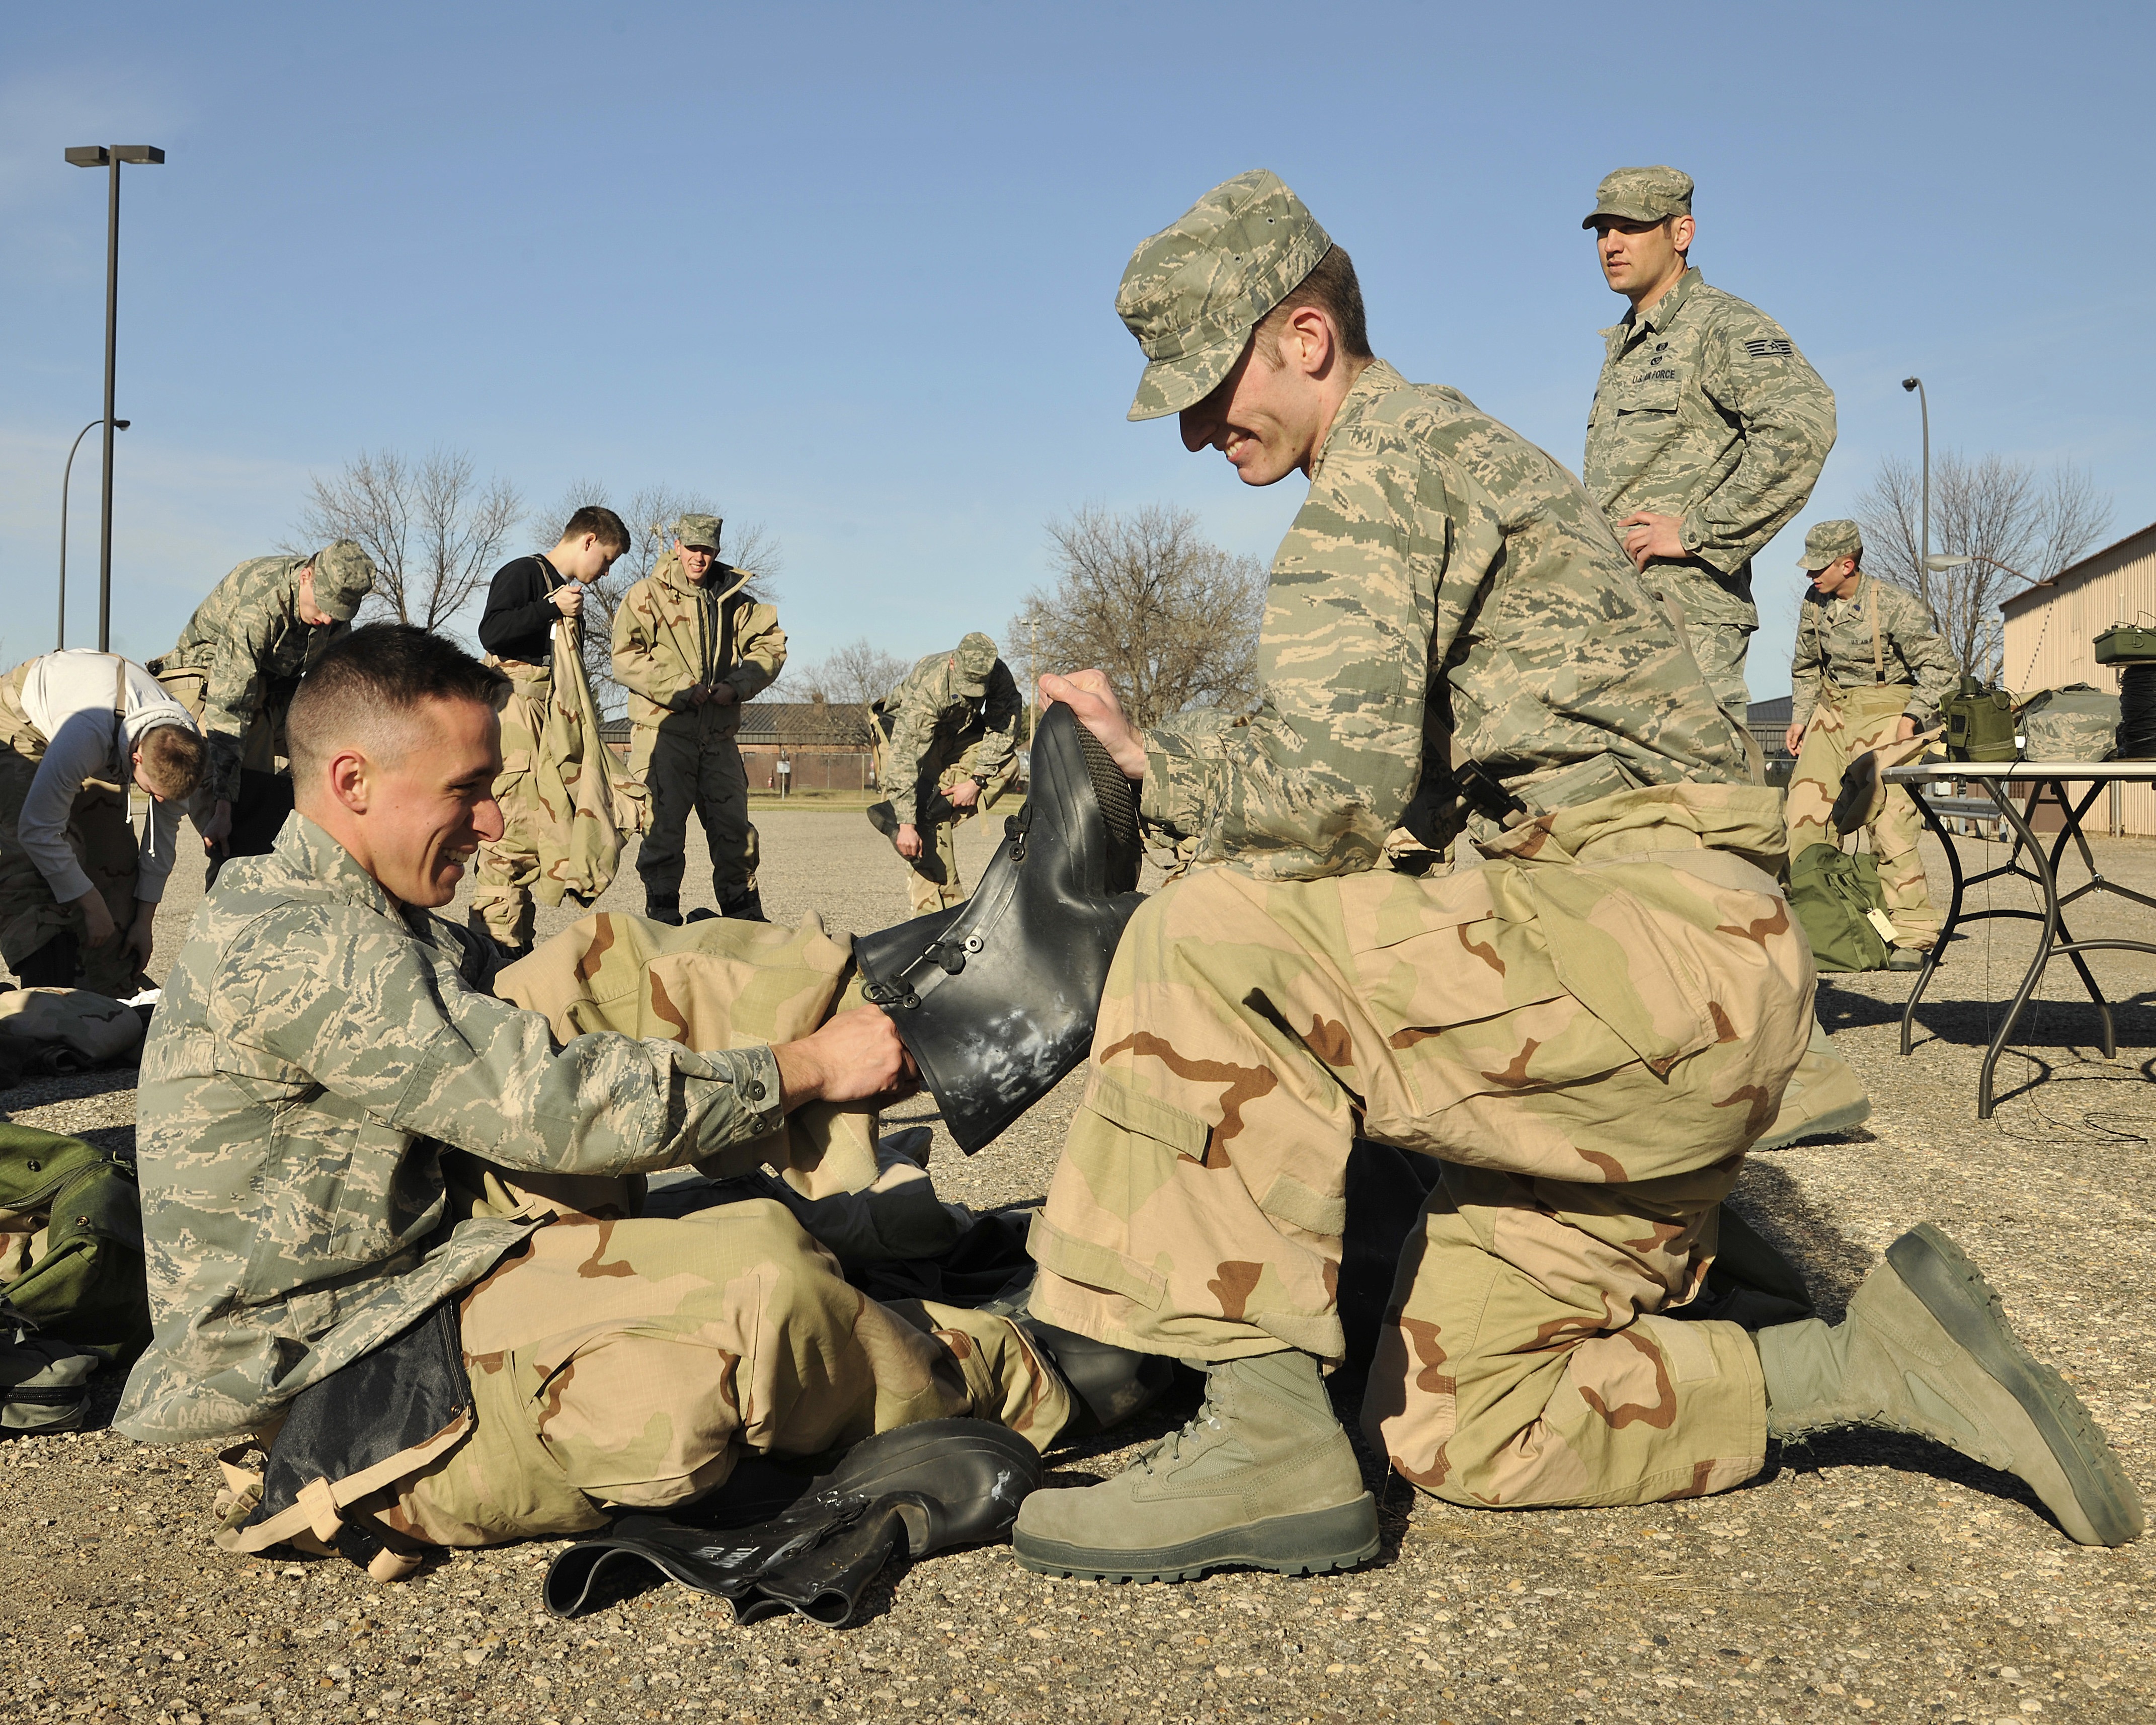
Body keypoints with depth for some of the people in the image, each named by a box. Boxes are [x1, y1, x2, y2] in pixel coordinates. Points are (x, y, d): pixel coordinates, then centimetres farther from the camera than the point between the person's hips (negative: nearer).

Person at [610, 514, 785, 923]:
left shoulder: (735, 598, 12)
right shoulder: (646, 596, 0)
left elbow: (771, 646, 12)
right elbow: (626, 659, -8)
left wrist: (737, 685, -5)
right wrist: (679, 689, -16)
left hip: (719, 732, 4)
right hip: (664, 728, -4)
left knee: (734, 828, 7)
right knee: (664, 828, -3)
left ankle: (745, 914, 18)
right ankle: (662, 915, 7)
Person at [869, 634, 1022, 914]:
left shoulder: (1000, 677, -27)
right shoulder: (928, 687, -39)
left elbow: (1003, 731, -16)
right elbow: (903, 756, -43)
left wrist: (976, 781, -27)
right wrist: (907, 824, -49)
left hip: (957, 735, 5)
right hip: (907, 734, -5)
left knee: (1006, 762, -21)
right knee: (930, 825, -22)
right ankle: (933, 908, -19)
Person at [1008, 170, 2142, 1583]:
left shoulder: (1385, 459, -7)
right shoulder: (1456, 452, 25)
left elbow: (1329, 789, -22)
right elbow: (1388, 781, 28)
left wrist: (1145, 755, -5)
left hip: (1663, 946, -10)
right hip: (1686, 996, 10)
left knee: (1207, 938, -22)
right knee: (1453, 1433, 10)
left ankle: (1268, 1435, -19)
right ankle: (1873, 1366, 12)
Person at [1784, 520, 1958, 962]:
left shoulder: (1895, 605, -13)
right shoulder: (1815, 603, 4)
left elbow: (1939, 667, -7)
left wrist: (1912, 718, -14)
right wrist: (1800, 718, 11)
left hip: (1883, 711, -6)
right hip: (1831, 709, 6)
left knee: (1890, 823, -14)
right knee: (1804, 815, -3)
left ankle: (1912, 935, -8)